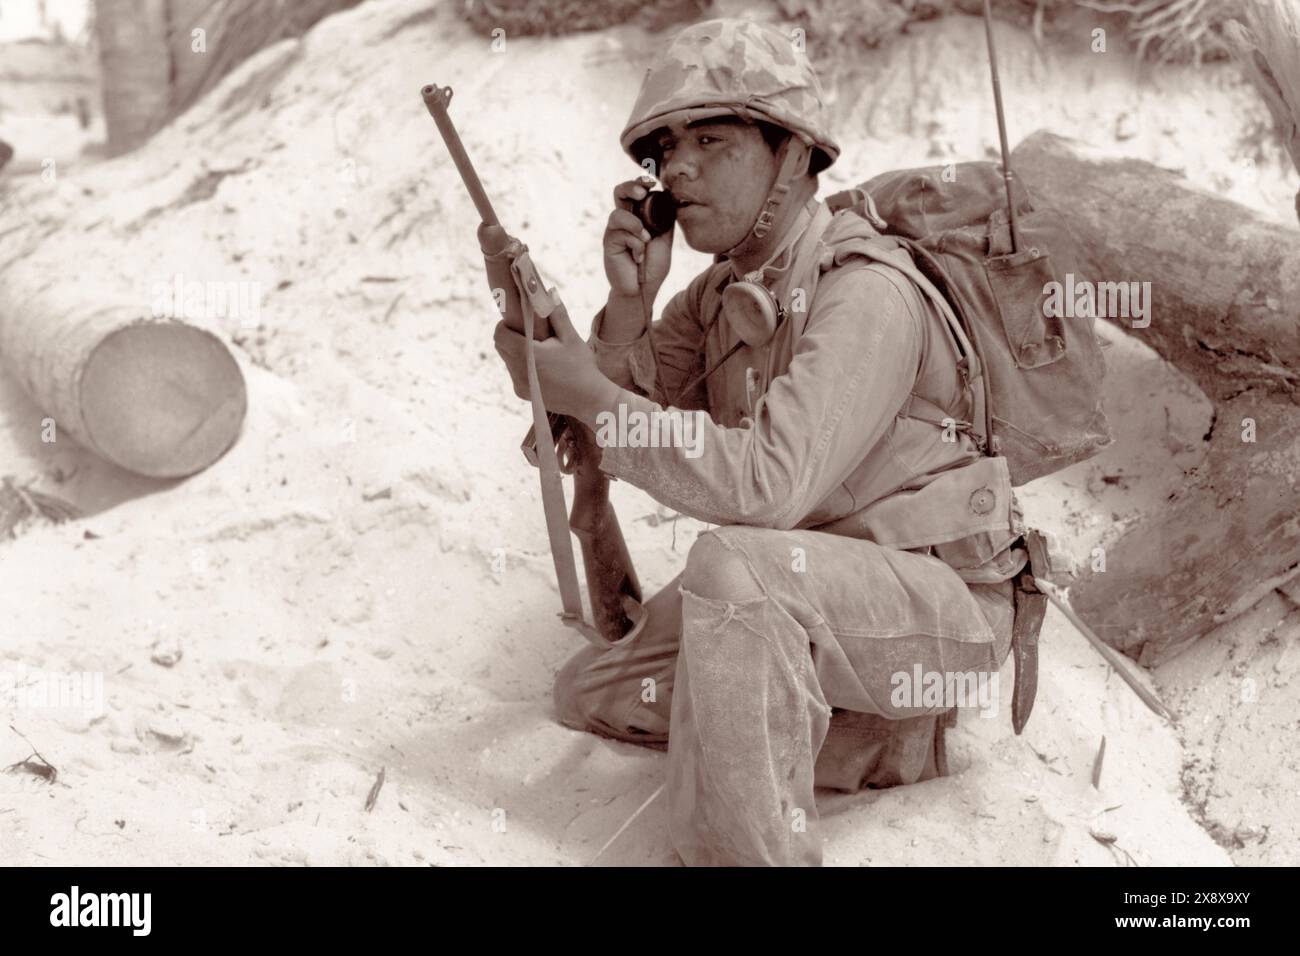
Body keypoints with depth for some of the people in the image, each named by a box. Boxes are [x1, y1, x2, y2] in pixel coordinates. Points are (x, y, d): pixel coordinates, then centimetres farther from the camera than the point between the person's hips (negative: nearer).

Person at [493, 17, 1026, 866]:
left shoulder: (866, 296, -22)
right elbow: (628, 418, 1)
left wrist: (589, 394, -29)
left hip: (944, 602, -9)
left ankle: (748, 849, -25)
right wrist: (629, 301, -14)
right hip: (800, 604, 9)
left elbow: (765, 485, -34)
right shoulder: (724, 289, 5)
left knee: (733, 562, -36)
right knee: (593, 693, 4)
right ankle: (872, 743, 5)